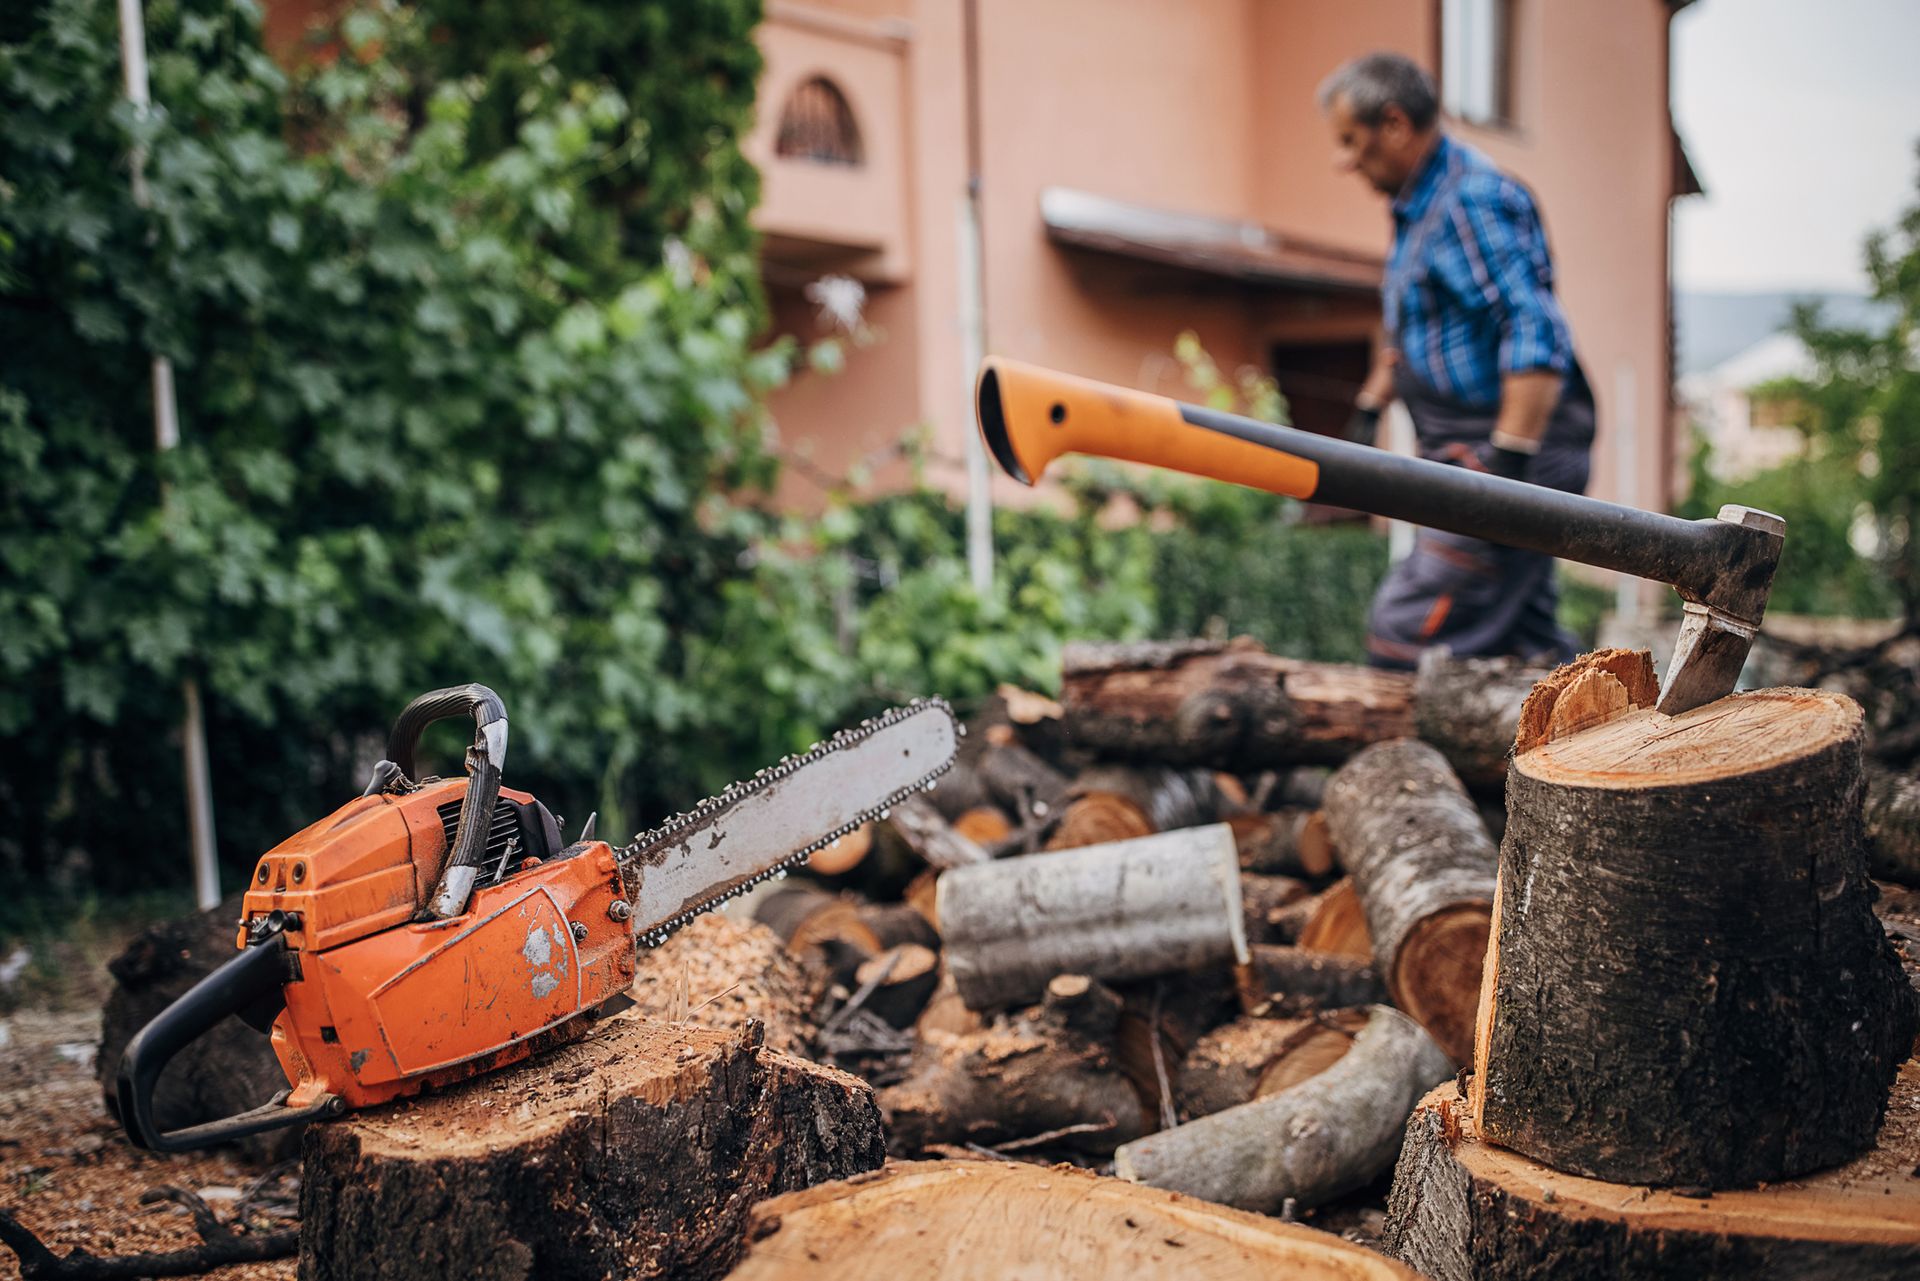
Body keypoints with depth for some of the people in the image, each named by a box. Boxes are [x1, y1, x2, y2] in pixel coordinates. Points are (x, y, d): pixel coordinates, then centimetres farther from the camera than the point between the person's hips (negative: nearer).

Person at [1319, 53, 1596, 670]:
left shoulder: (1475, 199, -15)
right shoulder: (1419, 204, 17)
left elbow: (1538, 336, -25)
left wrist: (1508, 459, -29)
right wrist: (1369, 406, 27)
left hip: (1519, 453, -11)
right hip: (1469, 457, 11)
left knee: (1403, 634, -14)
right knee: (1522, 644, 13)